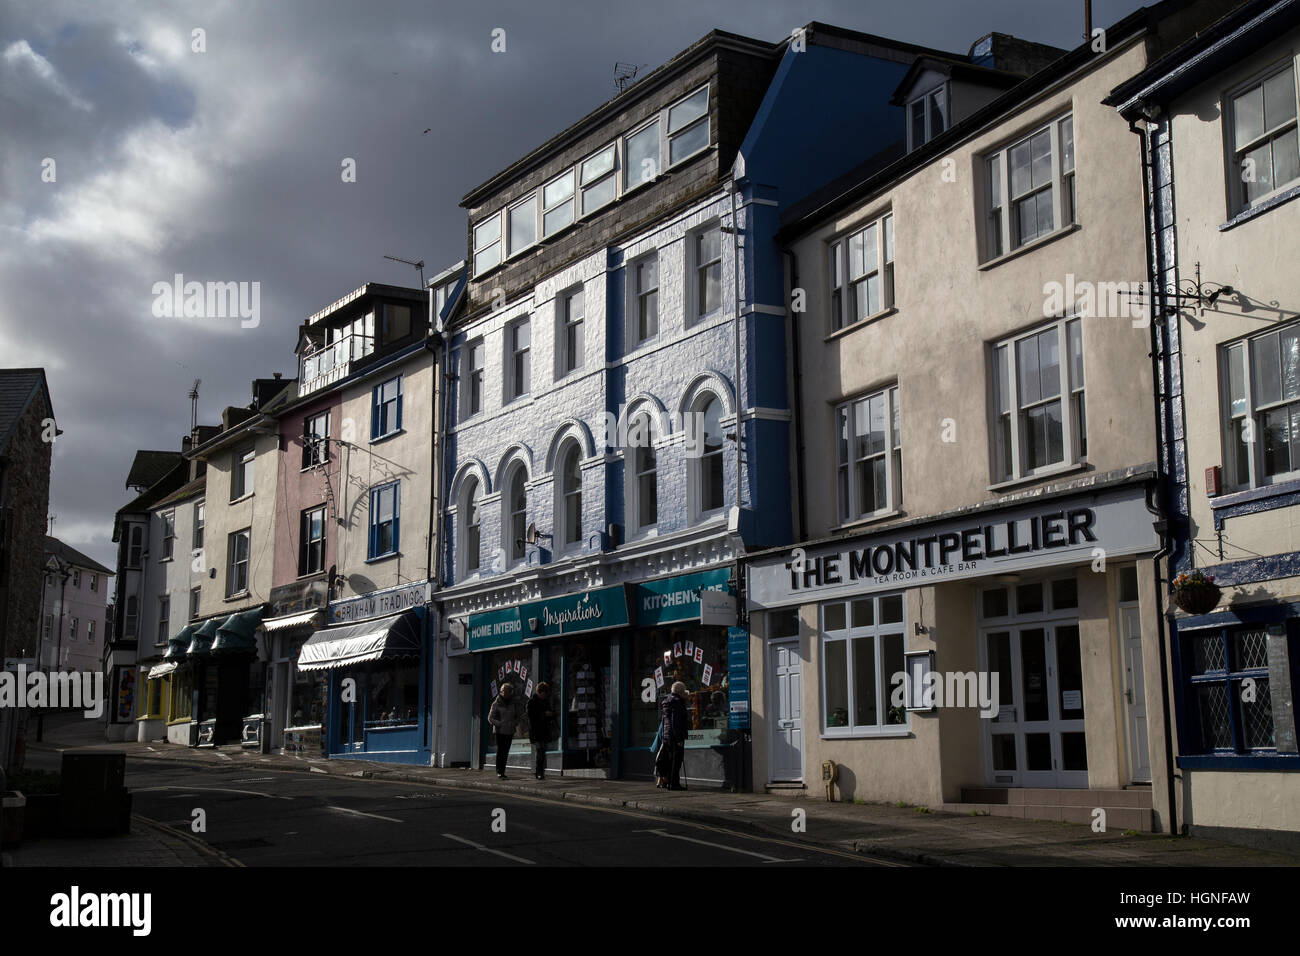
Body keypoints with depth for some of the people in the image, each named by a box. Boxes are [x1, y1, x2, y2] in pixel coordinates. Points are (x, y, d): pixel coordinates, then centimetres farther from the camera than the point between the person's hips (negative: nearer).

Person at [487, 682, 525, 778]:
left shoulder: (514, 703, 3)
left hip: (510, 731, 3)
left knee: (506, 751, 5)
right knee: (500, 750, -11)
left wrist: (514, 724, -3)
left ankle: (502, 771, 12)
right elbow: (490, 718, -2)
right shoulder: (496, 703, -4)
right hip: (499, 731, -3)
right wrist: (499, 724, -14)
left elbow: (519, 716, 13)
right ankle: (499, 771, -10)